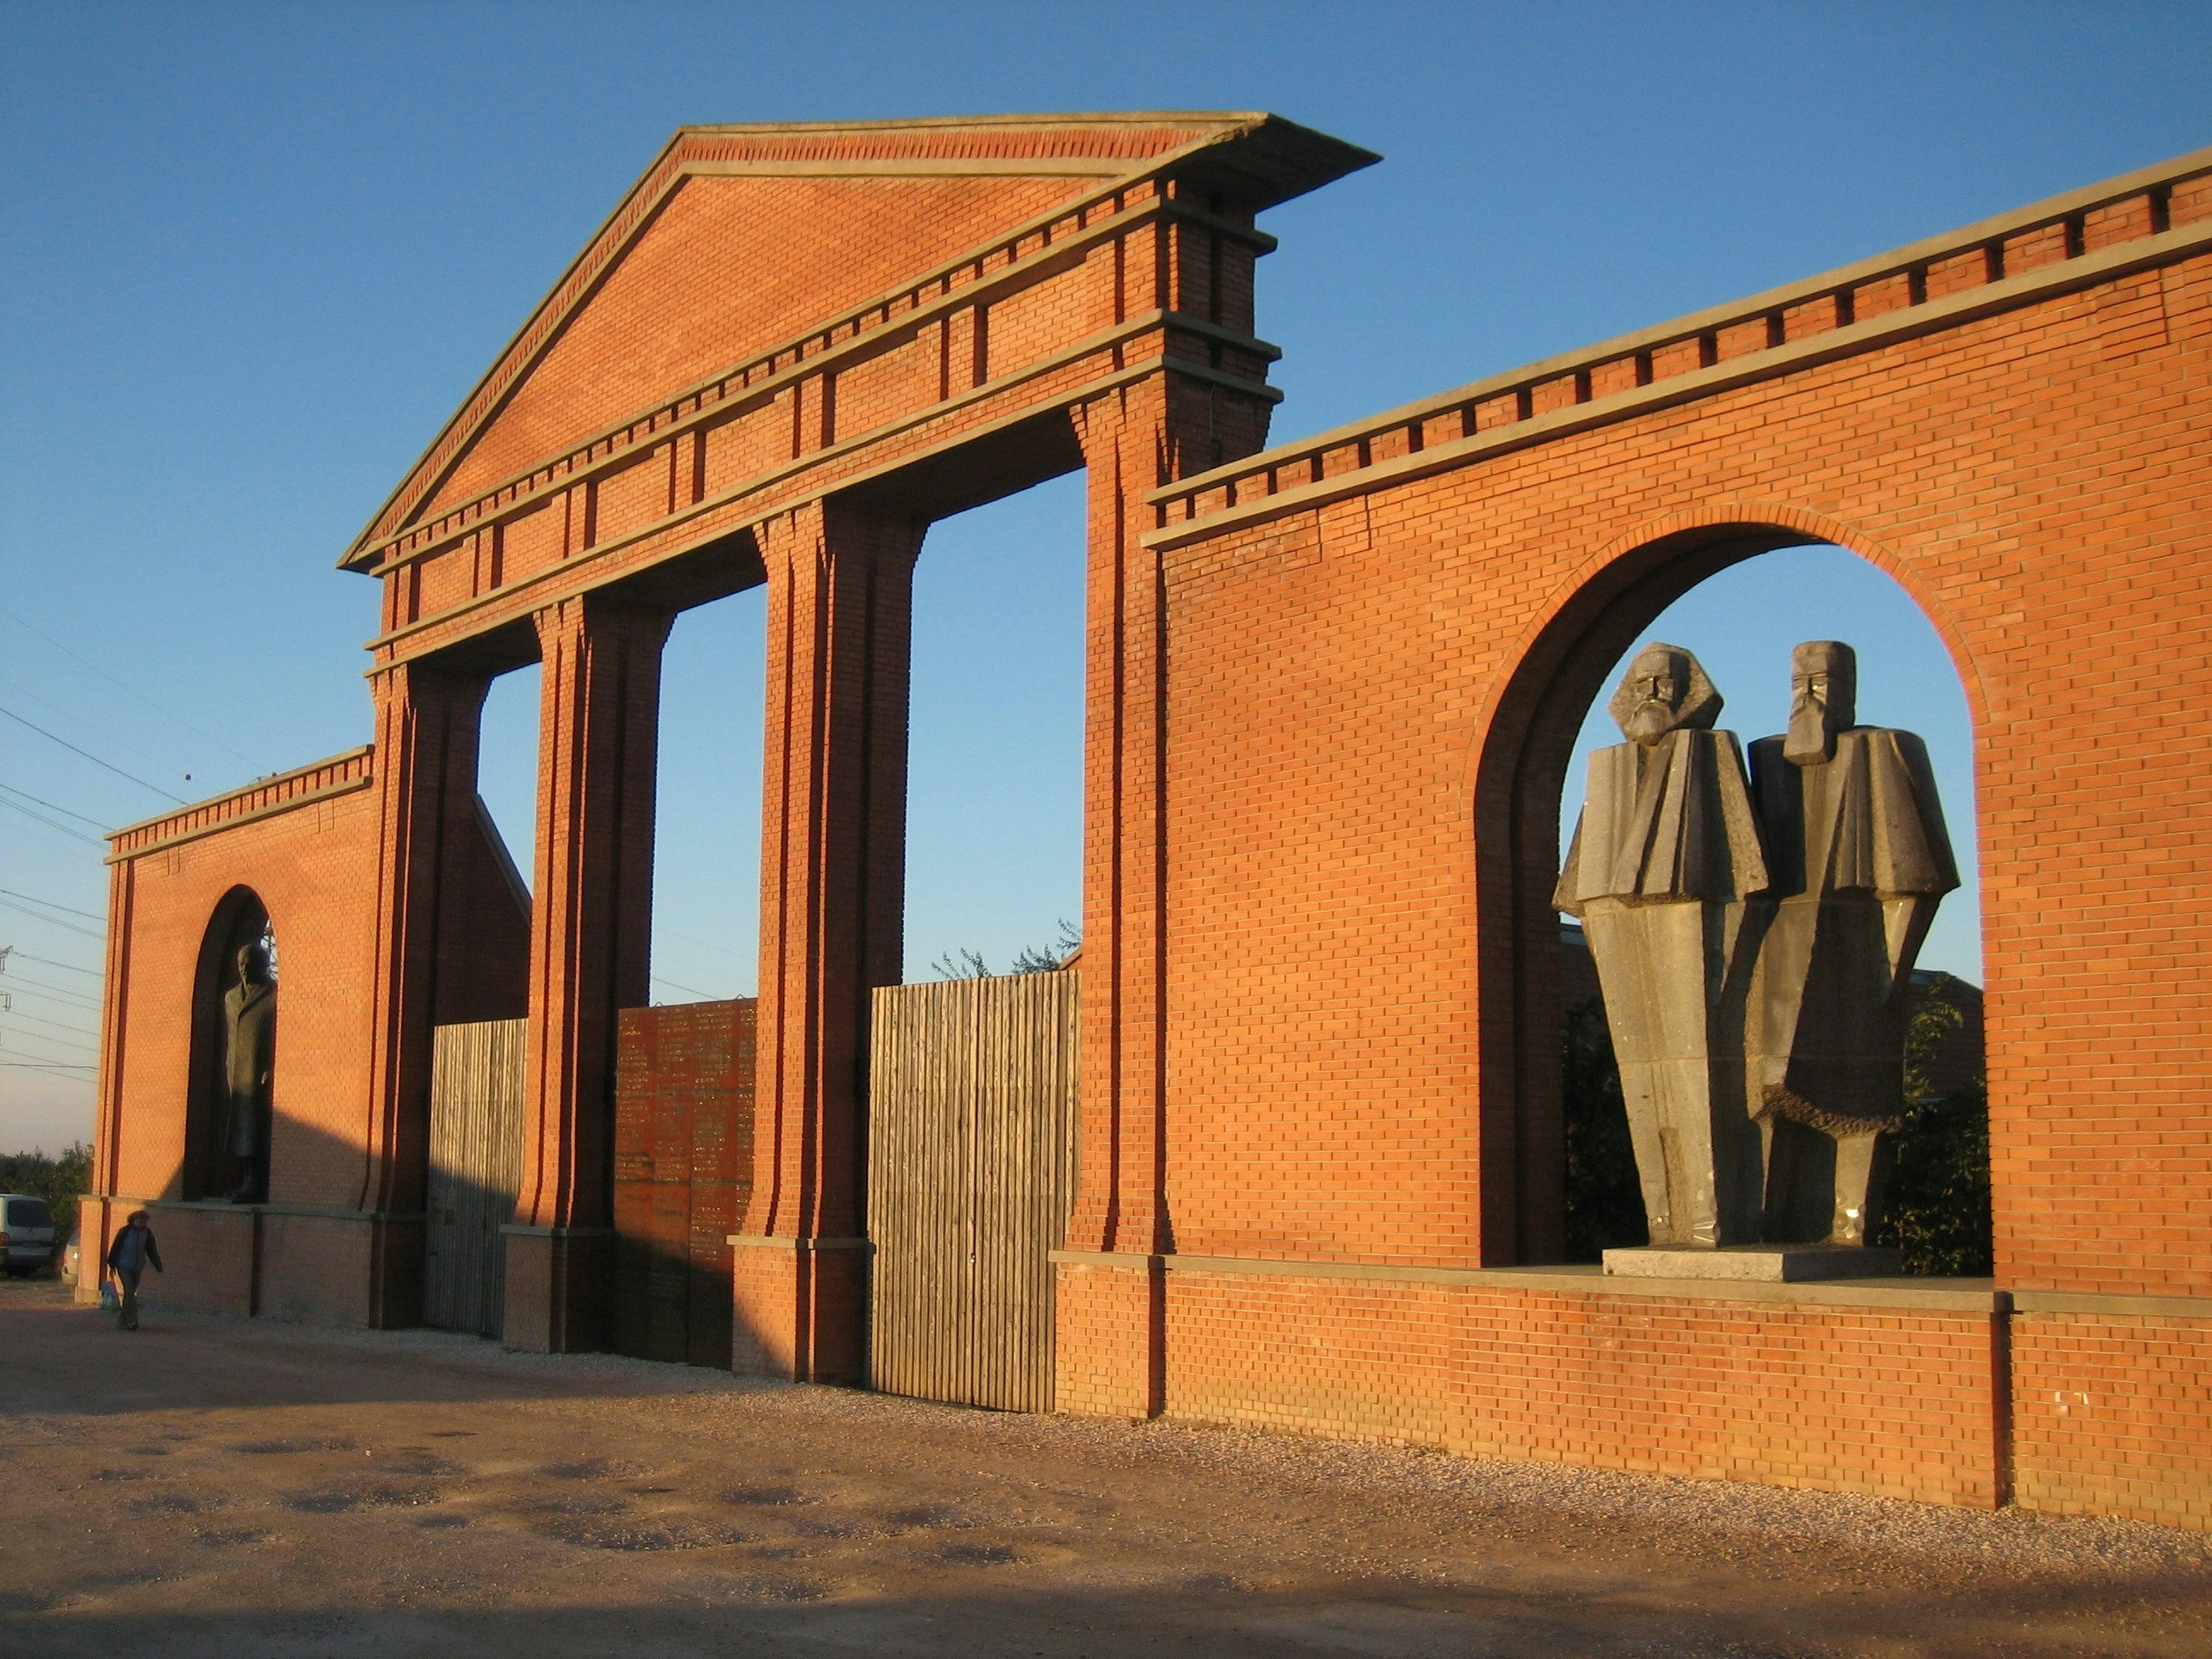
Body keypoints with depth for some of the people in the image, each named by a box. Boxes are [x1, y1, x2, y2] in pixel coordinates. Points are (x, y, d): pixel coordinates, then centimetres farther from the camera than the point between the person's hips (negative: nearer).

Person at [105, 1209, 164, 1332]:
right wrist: (112, 1265, 0)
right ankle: (132, 1320, -20)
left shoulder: (147, 1233, 2)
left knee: (130, 1292, 8)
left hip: (137, 1268, 4)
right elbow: (115, 1248, -3)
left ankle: (123, 1321, 18)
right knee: (129, 1291, -16)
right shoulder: (125, 1231, -9)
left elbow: (152, 1251, 6)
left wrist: (159, 1267, 0)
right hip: (124, 1266, -4)